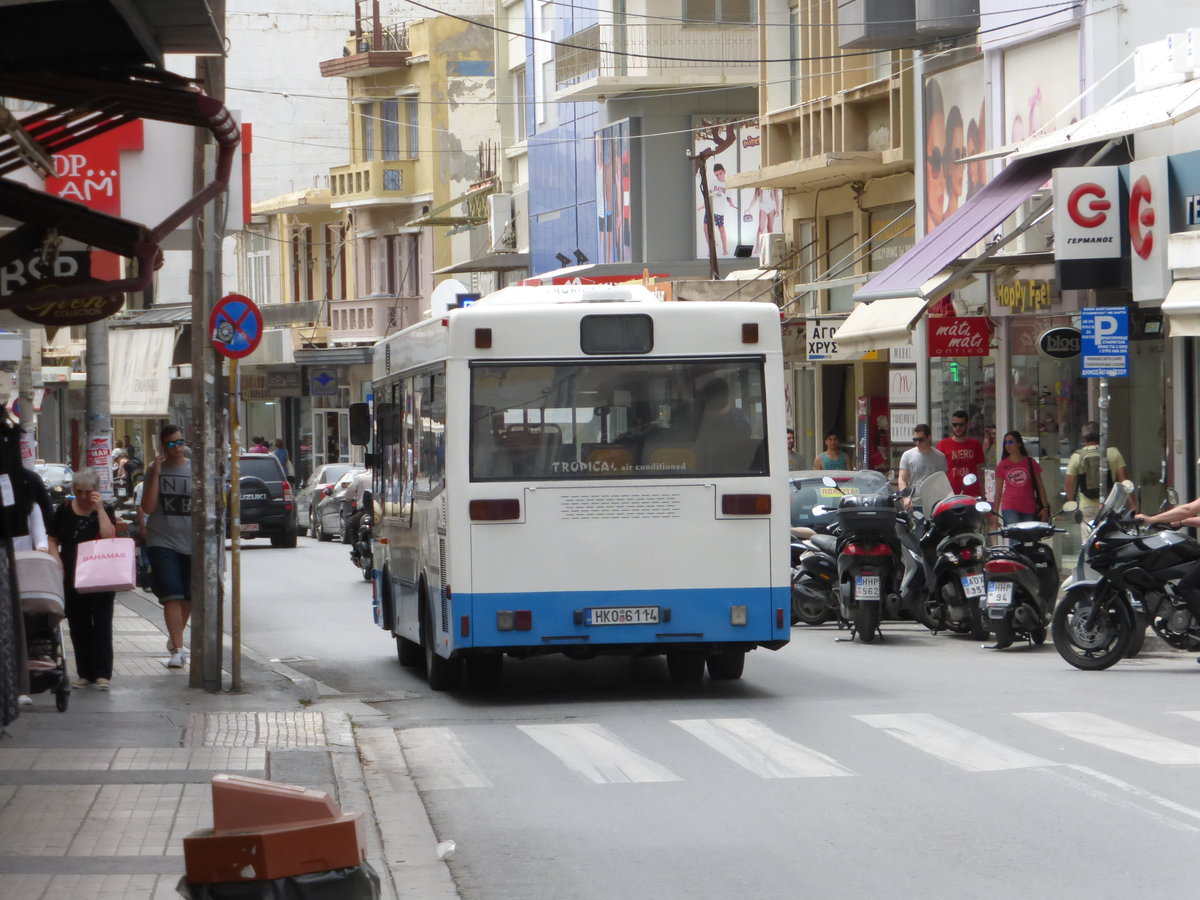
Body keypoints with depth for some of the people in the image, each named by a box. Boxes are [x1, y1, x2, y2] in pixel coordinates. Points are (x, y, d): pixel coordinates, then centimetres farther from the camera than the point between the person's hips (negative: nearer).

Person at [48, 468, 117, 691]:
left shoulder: (105, 510, -1)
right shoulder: (64, 511, 7)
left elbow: (108, 536, -19)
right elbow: (52, 540, 12)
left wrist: (99, 509, -18)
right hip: (71, 578, 3)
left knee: (101, 624, -4)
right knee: (78, 626, 6)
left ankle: (102, 674, -5)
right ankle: (85, 674, 13)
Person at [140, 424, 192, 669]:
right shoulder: (155, 470, 1)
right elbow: (147, 507, -7)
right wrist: (155, 475, -13)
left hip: (192, 544, 2)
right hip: (163, 543, -2)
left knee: (189, 597, 12)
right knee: (171, 596, -12)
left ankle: (175, 639, 34)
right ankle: (177, 649, -13)